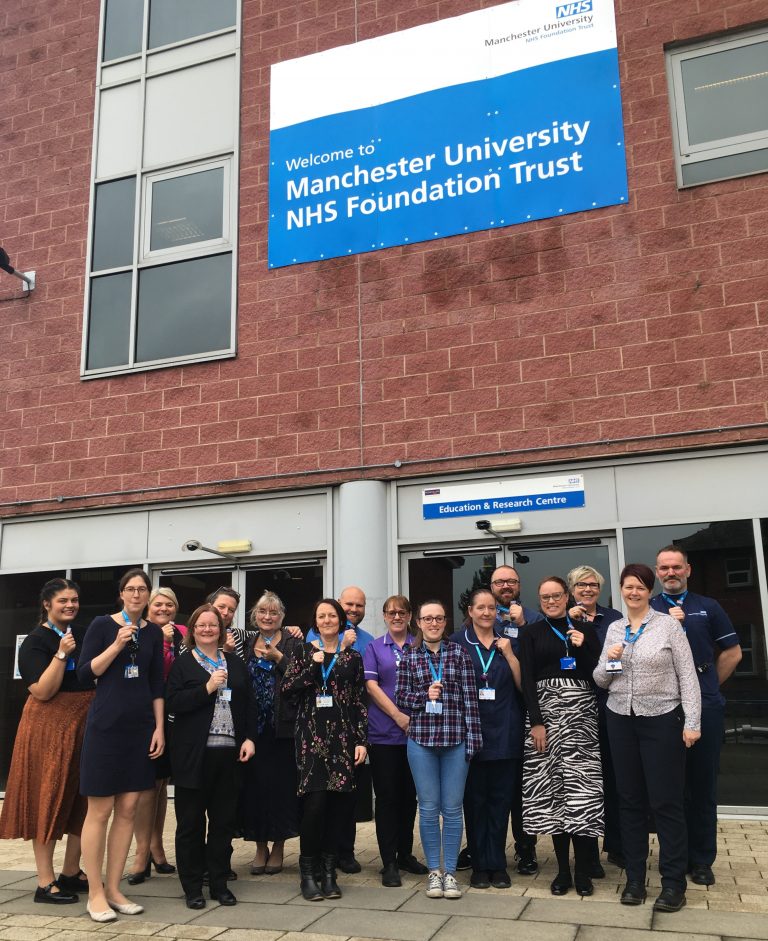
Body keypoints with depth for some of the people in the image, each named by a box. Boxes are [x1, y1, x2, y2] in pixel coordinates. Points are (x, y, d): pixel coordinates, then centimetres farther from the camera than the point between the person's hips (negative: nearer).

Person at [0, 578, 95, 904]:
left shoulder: (82, 634, 10)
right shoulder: (36, 641, -8)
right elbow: (43, 692, -17)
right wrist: (61, 654, -25)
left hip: (85, 724, 7)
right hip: (50, 727, -6)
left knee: (82, 799, 10)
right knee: (50, 799, -1)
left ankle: (71, 872, 23)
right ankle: (45, 882, 6)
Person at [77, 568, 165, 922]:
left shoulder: (153, 632, 9)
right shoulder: (102, 625, -3)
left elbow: (157, 684, 11)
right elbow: (85, 674, -7)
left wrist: (159, 727, 4)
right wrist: (117, 645, -18)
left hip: (141, 726, 4)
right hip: (106, 724, -4)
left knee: (127, 810, 6)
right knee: (100, 810, 0)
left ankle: (113, 888, 17)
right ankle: (95, 893, 11)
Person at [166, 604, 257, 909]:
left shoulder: (235, 663, 13)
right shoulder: (182, 664, 1)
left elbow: (249, 703, 12)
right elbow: (173, 704, -11)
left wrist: (249, 738, 1)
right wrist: (207, 687, -16)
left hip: (229, 751, 4)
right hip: (193, 754, -3)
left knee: (224, 820, 9)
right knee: (191, 822, 5)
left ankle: (219, 883, 22)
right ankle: (192, 887, 18)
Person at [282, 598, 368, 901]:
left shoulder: (352, 657, 10)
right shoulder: (305, 653, 8)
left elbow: (360, 702, 8)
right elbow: (286, 688, -3)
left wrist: (362, 740, 1)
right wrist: (313, 667, -10)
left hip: (343, 737, 2)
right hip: (312, 736, -2)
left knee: (338, 803, 1)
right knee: (315, 802, -11)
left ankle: (329, 870, 14)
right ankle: (308, 872, 4)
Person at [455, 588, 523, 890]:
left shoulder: (507, 642, 9)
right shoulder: (458, 643, 3)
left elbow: (523, 684, 4)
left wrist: (509, 653, -7)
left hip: (504, 731, 2)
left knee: (501, 797, 5)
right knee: (474, 798, 3)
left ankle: (497, 864, 15)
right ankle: (479, 865, 14)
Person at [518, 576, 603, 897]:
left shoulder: (585, 630, 11)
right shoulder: (530, 633, 8)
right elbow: (527, 679, 1)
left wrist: (582, 648, -8)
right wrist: (536, 722, -8)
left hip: (581, 711, 1)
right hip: (546, 711, 0)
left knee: (582, 787, -4)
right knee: (552, 787, 0)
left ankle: (582, 870, 4)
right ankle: (562, 868, 9)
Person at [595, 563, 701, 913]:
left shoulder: (668, 624, -3)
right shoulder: (614, 629, 8)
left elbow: (687, 675, -5)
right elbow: (601, 680, 11)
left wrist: (691, 722, -11)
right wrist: (608, 661, -10)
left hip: (662, 720, -4)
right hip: (621, 720, 4)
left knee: (666, 801, -1)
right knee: (630, 800, 9)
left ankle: (673, 883, 10)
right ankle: (634, 878, 19)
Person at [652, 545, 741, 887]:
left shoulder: (708, 607, 8)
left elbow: (733, 653, 10)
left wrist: (707, 686, 7)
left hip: (706, 707, 1)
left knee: (703, 784, 6)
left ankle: (702, 860, 17)